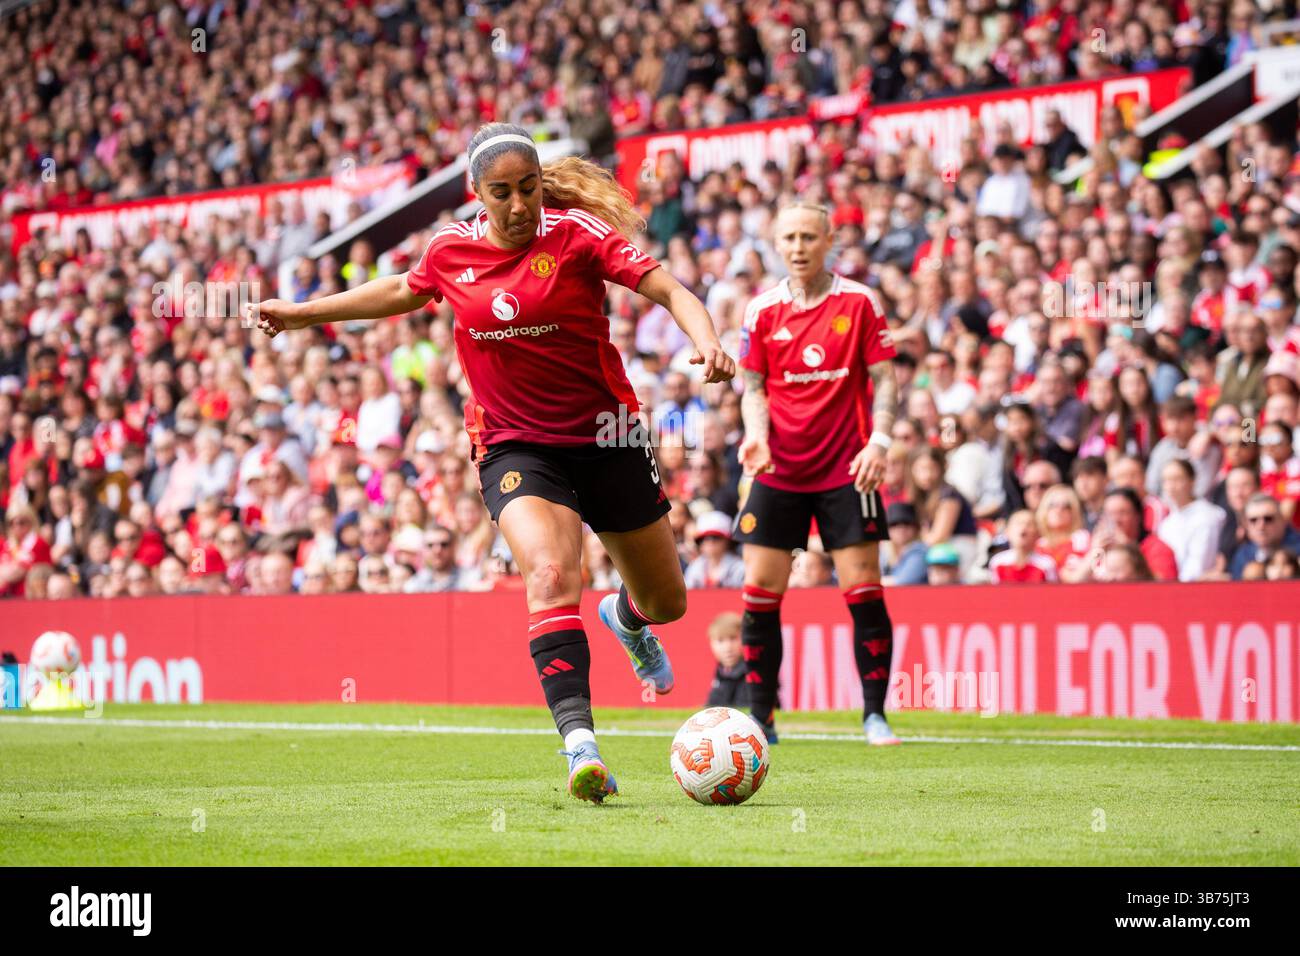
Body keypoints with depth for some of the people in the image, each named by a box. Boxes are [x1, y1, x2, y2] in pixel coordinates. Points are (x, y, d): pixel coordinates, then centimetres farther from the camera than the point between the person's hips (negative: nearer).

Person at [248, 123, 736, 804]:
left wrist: (705, 339, -37)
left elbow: (668, 289, -16)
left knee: (667, 603, 13)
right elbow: (403, 292, 20)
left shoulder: (577, 234, -12)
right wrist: (303, 313, 25)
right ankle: (580, 743, -38)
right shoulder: (452, 249, -2)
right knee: (549, 576, -29)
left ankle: (627, 618, 53)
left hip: (606, 436, 0)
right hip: (515, 446, 0)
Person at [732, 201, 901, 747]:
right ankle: (760, 718, 7)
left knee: (863, 590, -6)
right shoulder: (762, 310, 4)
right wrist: (757, 435, -11)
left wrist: (879, 441, -15)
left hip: (845, 469, -2)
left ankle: (875, 715, 4)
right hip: (778, 471, 2)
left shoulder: (859, 302, -1)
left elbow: (884, 379, -1)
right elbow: (754, 388, 8)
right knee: (760, 592, -3)